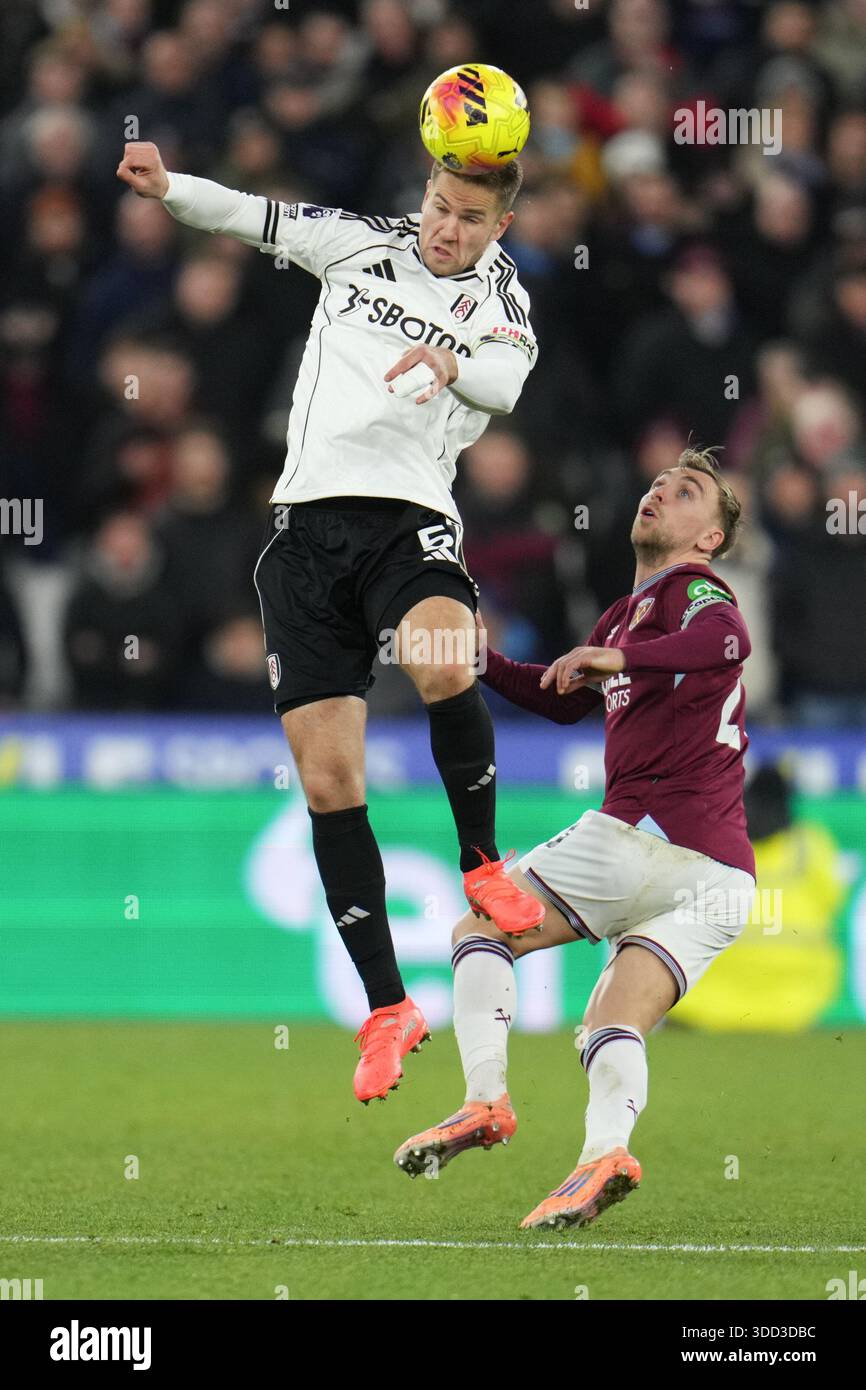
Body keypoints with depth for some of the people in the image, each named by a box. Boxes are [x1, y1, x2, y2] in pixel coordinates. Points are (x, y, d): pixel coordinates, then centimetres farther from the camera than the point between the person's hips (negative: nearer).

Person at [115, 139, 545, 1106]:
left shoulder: (501, 306, 5)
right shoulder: (362, 245, 13)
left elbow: (501, 383, -15)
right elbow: (252, 217, 14)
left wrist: (451, 362, -37)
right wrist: (166, 188, -5)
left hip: (408, 517, -3)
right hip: (307, 521, 3)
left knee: (443, 664, -36)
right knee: (327, 779, -4)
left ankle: (482, 864, -10)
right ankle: (386, 1010, 3)